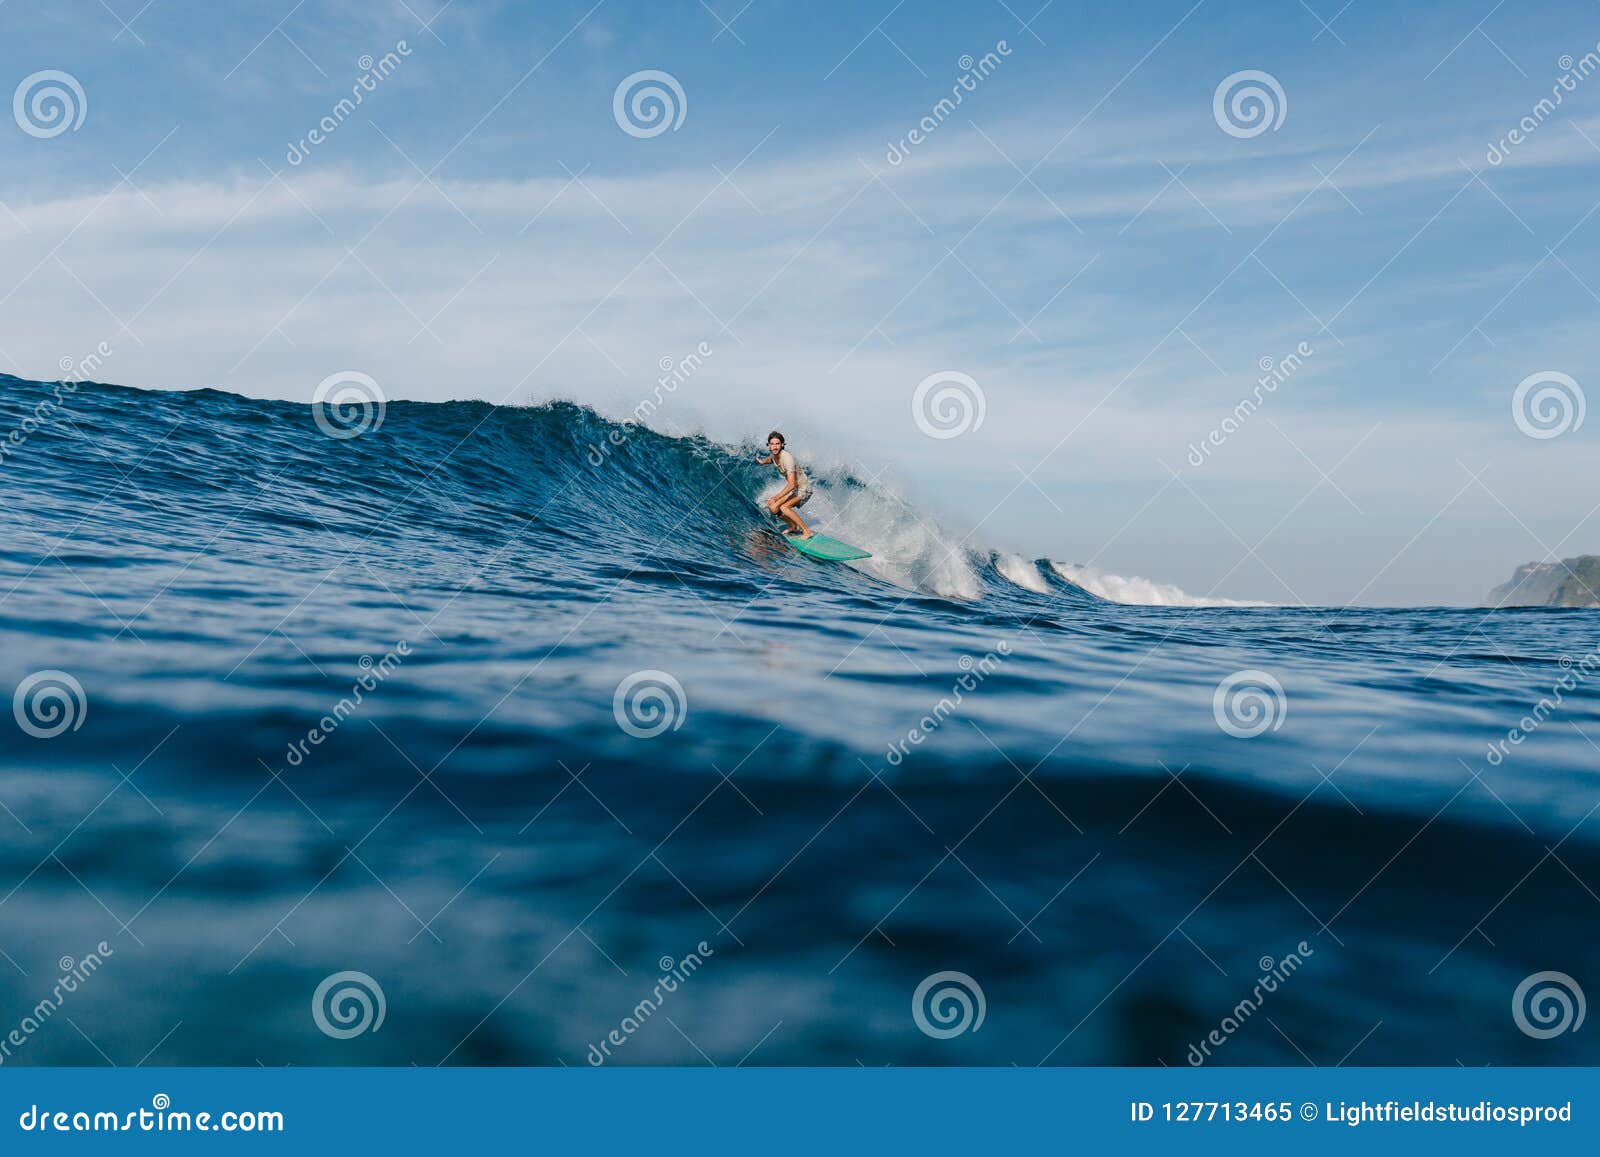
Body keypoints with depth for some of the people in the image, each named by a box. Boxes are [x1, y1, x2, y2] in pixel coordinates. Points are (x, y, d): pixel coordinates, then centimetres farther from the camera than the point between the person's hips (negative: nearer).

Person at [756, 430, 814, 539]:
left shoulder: (787, 458, -30)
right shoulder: (773, 455, -4)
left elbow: (791, 485, -34)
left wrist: (776, 498, -34)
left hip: (803, 490, -9)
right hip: (792, 489, 9)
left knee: (783, 507, -28)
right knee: (770, 505, 7)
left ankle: (806, 531, -17)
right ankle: (794, 526, 23)